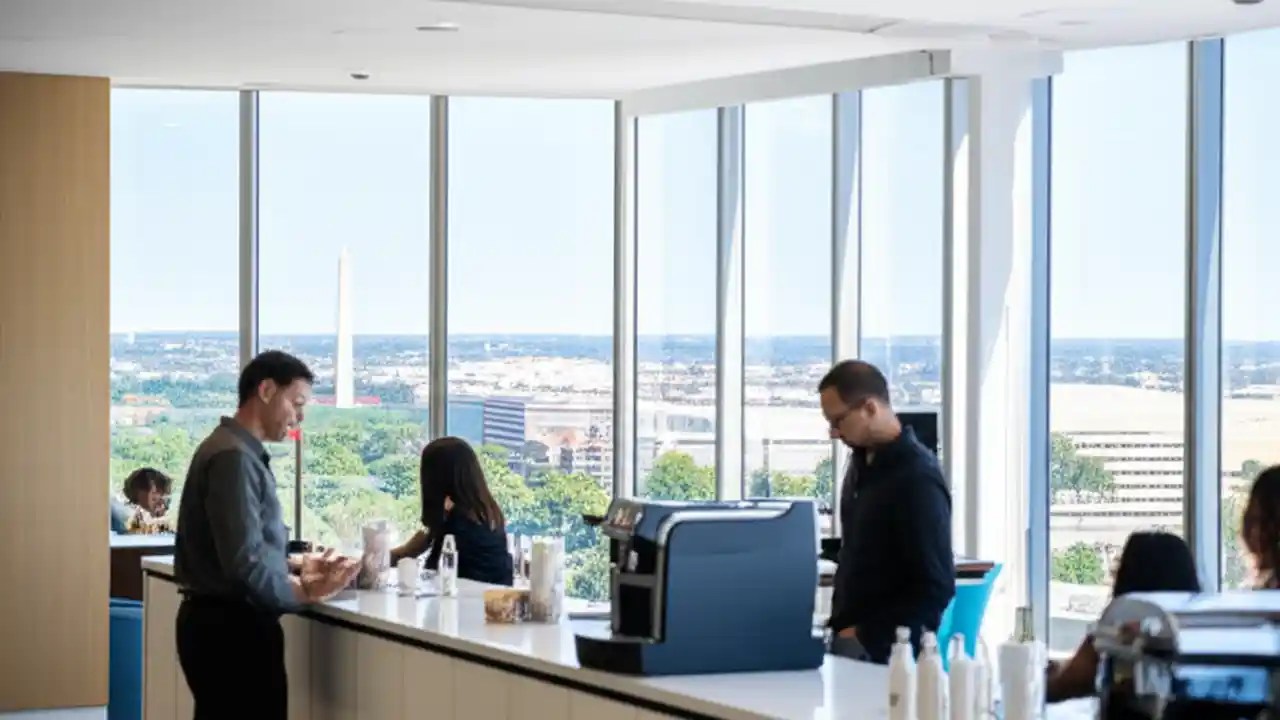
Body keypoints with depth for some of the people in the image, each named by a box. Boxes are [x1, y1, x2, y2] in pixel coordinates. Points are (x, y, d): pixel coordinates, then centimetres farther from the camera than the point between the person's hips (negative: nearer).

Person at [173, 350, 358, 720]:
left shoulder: (239, 452, 16)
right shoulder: (233, 457, -17)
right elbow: (244, 561, -23)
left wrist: (297, 574, 8)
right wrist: (304, 592, -10)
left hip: (220, 622, 11)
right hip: (231, 627, -11)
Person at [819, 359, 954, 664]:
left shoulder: (917, 479, -17)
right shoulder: (863, 460, 8)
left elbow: (936, 588, -17)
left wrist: (866, 637, -16)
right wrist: (838, 625, 11)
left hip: (885, 653, -7)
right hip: (849, 638, 7)